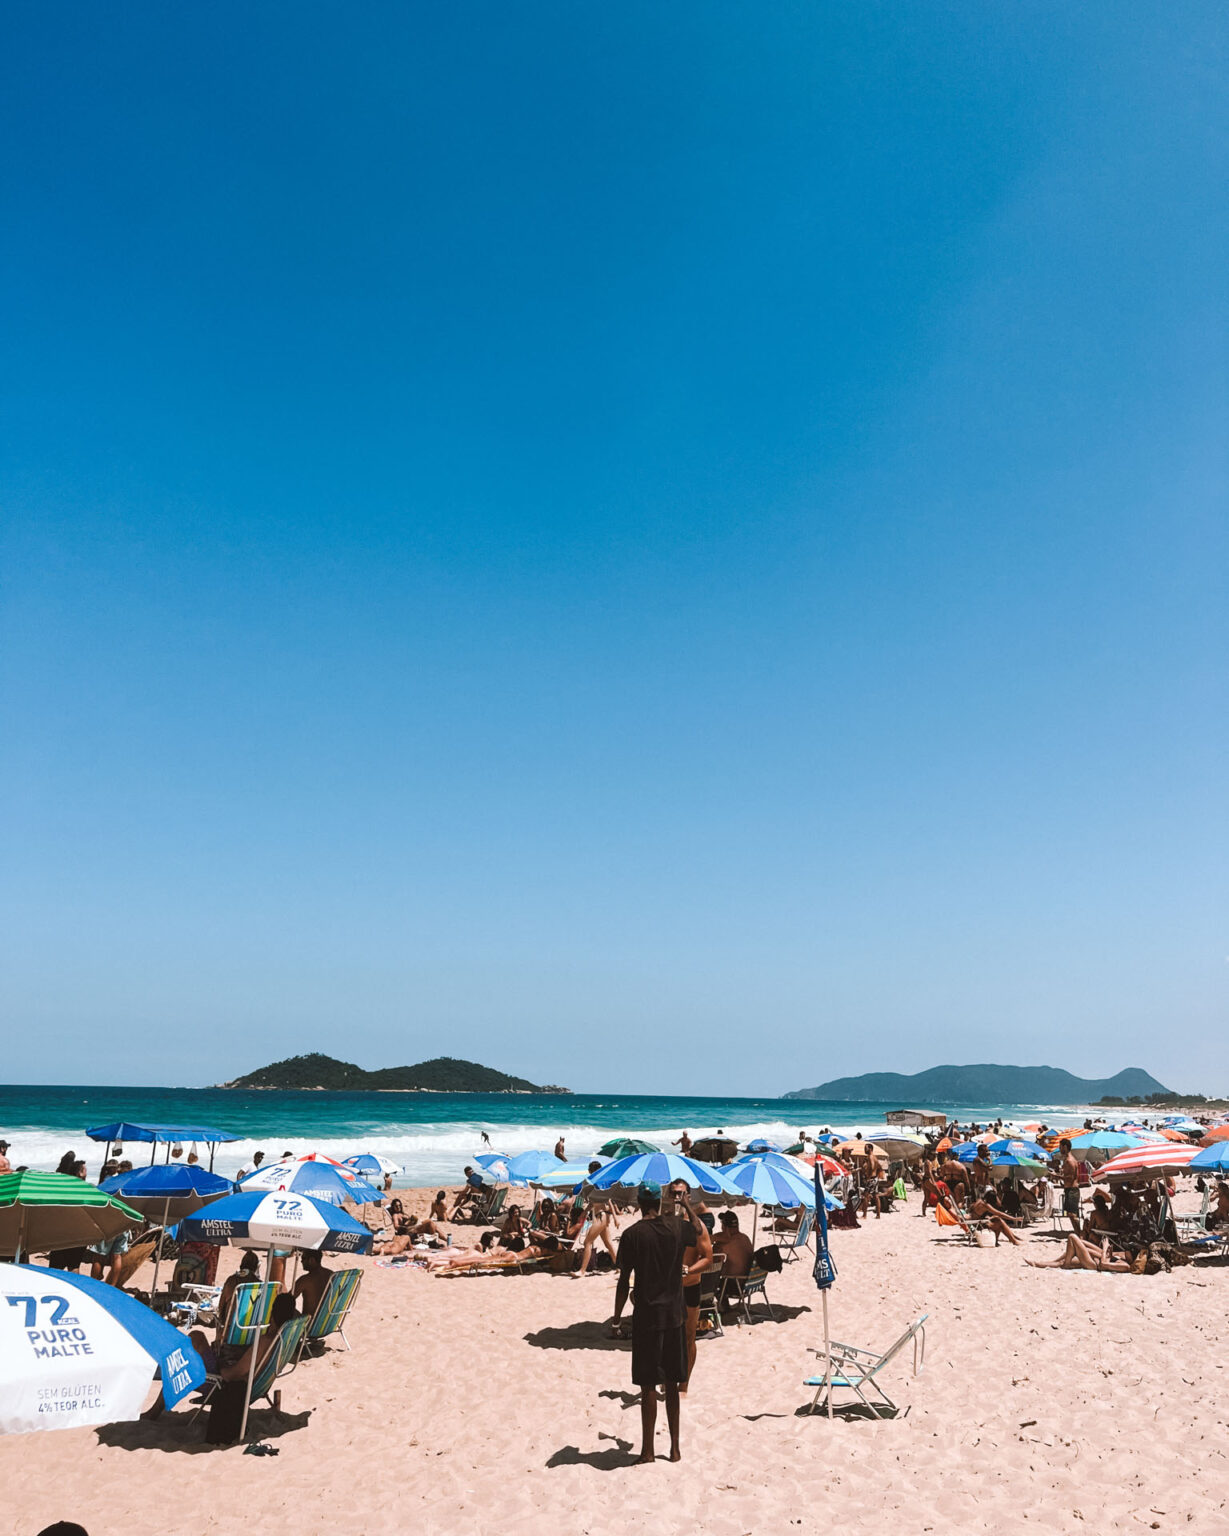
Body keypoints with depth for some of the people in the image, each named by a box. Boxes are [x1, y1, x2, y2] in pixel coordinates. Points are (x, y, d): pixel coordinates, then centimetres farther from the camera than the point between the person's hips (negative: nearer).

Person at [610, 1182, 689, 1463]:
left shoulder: (632, 1234, -11)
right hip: (674, 1314, 4)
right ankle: (675, 1448, 21)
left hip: (647, 1316, -4)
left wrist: (616, 1318, 1)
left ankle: (648, 1450, 10)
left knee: (648, 1385, 4)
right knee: (671, 1384, 14)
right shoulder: (678, 1227, -1)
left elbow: (624, 1281, -9)